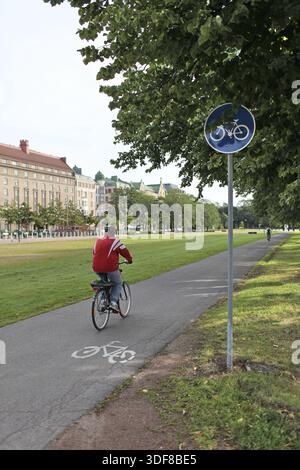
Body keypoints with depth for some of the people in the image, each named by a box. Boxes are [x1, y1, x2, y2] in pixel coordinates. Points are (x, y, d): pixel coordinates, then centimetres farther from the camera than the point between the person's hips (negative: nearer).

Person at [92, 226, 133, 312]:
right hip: (110, 268, -5)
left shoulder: (98, 241, 13)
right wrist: (129, 259, 18)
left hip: (97, 268, 6)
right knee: (117, 284, 14)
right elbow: (124, 251, 0)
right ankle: (113, 302, -1)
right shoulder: (115, 242, -5)